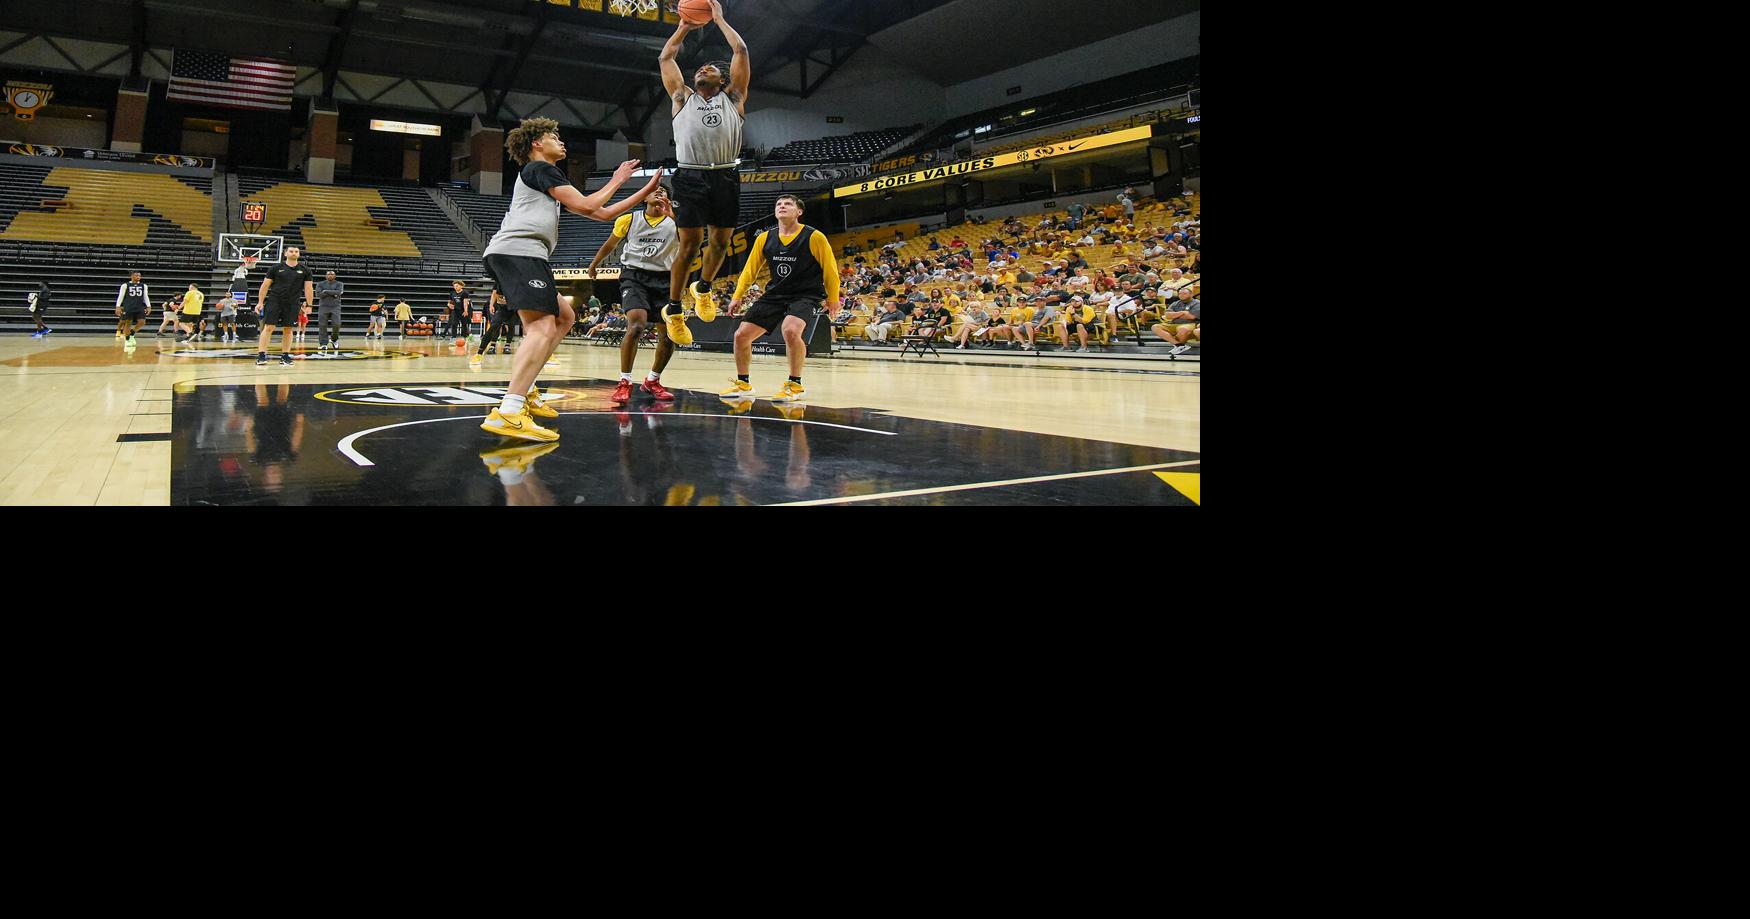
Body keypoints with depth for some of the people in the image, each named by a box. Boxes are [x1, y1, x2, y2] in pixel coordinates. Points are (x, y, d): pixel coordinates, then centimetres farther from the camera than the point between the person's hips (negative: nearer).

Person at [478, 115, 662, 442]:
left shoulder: (547, 177, 34)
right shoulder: (538, 167, 6)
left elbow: (601, 213, 31)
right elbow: (586, 205, -3)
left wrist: (646, 191, 31)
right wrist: (617, 180, 13)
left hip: (506, 255, 10)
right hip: (519, 250, -10)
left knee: (564, 316, 19)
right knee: (543, 327, -22)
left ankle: (526, 390, 13)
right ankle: (507, 413, -37)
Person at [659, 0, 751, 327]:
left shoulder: (732, 97, 16)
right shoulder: (683, 97, 18)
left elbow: (741, 51, 14)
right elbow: (665, 58, 21)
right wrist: (684, 27, 28)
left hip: (726, 177, 2)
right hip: (691, 177, -1)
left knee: (721, 241, 6)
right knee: (689, 244, -6)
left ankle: (703, 288, 32)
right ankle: (673, 307, 4)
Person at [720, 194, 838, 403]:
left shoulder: (814, 237, -10)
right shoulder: (765, 239, 3)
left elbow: (830, 269, -2)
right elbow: (750, 270, 12)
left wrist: (833, 299, 3)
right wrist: (737, 296, 6)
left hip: (805, 295, -6)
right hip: (775, 294, 6)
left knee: (790, 330, -35)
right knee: (741, 335, 0)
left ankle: (795, 384, -18)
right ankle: (743, 384, 21)